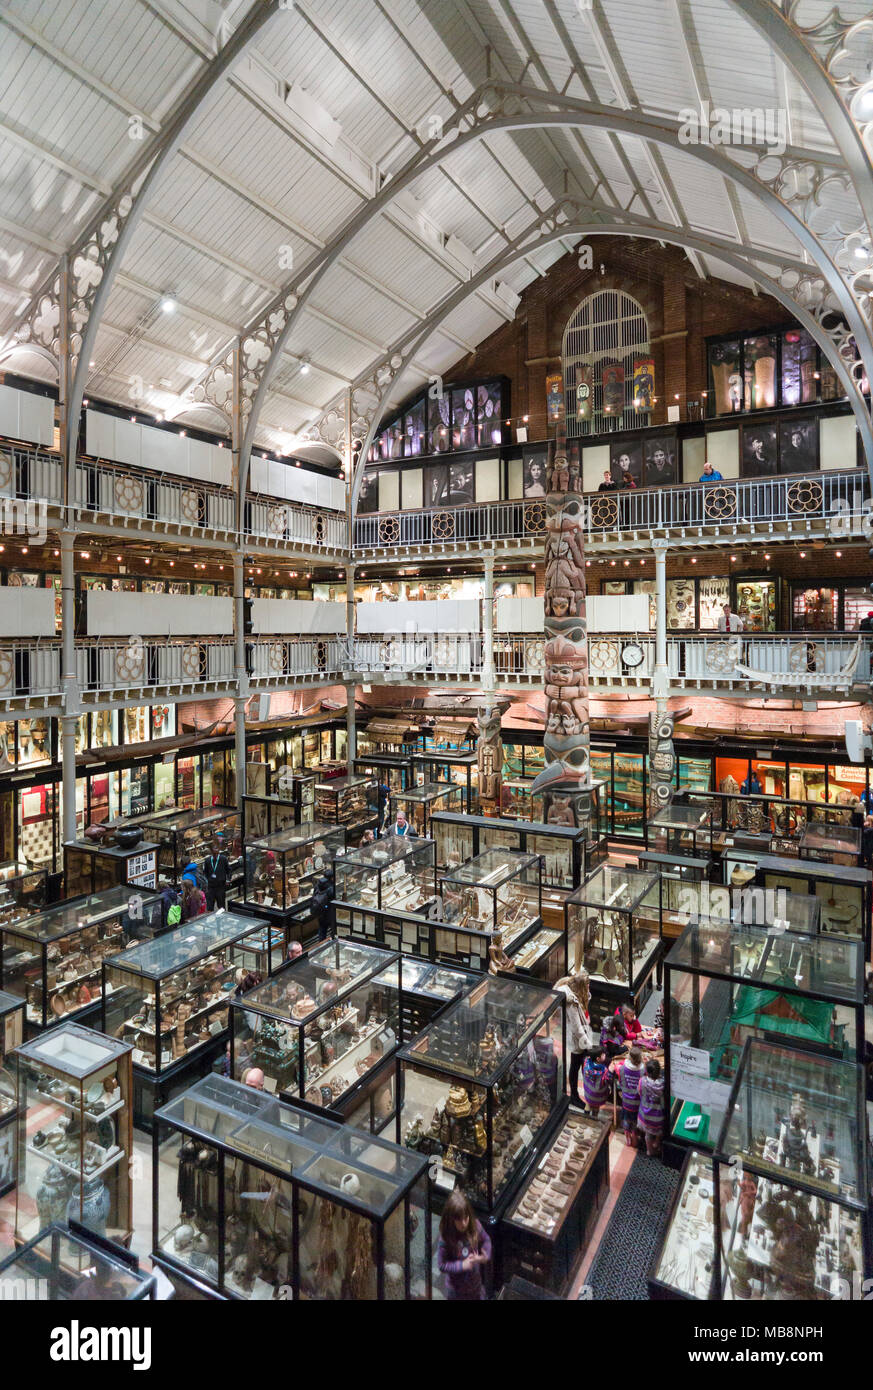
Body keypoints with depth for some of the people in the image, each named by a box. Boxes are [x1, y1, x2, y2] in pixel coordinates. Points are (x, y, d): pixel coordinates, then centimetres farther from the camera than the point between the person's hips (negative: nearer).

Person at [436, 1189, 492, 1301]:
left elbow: (486, 1240, -1)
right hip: (457, 1286, -3)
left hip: (476, 1280, 3)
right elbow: (442, 1265, -19)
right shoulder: (446, 1238, -29)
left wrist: (485, 1256, -18)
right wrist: (462, 1265, -29)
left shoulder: (475, 1226, -21)